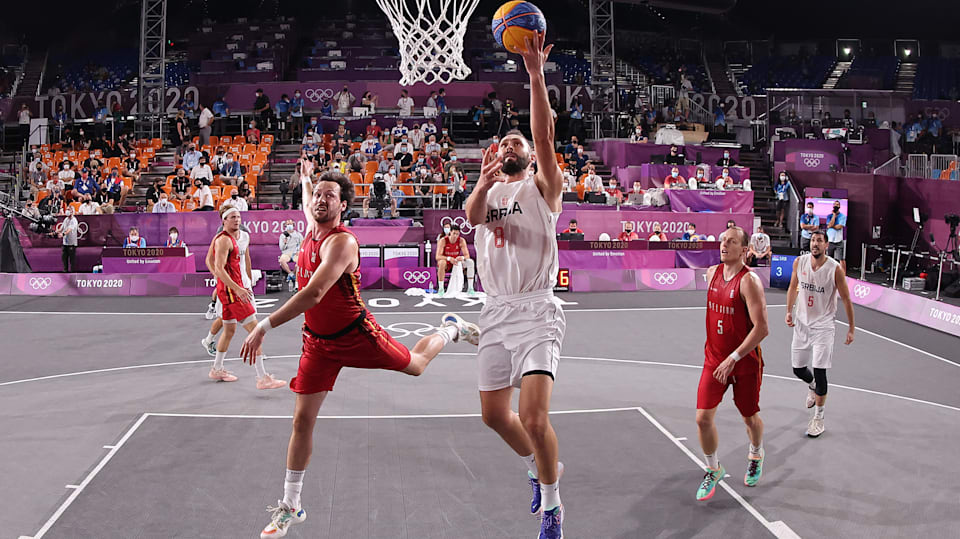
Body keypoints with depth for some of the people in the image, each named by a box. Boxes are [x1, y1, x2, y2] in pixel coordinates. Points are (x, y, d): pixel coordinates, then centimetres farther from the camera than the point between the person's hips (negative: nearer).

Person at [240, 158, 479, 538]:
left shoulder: (342, 242, -26)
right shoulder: (311, 232, -1)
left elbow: (313, 294, -37)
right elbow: (308, 207, 29)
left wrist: (264, 327, -38)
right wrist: (306, 177, 43)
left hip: (356, 335, -6)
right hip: (318, 342, 6)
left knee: (415, 366, 17)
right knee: (302, 419, 0)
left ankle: (450, 330, 48)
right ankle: (290, 507, 9)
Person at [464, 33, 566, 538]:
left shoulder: (542, 187, 4)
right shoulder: (486, 189, 14)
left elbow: (545, 136, -15)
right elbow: (472, 216, -12)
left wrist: (535, 71, -24)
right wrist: (484, 182, -34)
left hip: (536, 310, -5)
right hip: (496, 310, 5)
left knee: (533, 417, -15)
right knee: (494, 413, 12)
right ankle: (538, 468, 41)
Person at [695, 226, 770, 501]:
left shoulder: (749, 281, -20)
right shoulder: (712, 273, 1)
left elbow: (761, 328, -24)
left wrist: (733, 358, -25)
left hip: (745, 363, -4)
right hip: (714, 360, 5)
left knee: (750, 418, 14)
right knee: (703, 418, -5)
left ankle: (755, 456, 46)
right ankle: (713, 470, 17)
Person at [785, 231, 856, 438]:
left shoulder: (835, 269, -15)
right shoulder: (799, 262, -4)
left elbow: (846, 299, -6)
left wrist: (851, 328, -4)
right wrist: (789, 311, 4)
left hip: (823, 325, -4)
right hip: (802, 323, 4)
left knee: (819, 372, -9)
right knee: (798, 369, 13)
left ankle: (818, 418, 5)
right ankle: (813, 387, 49)